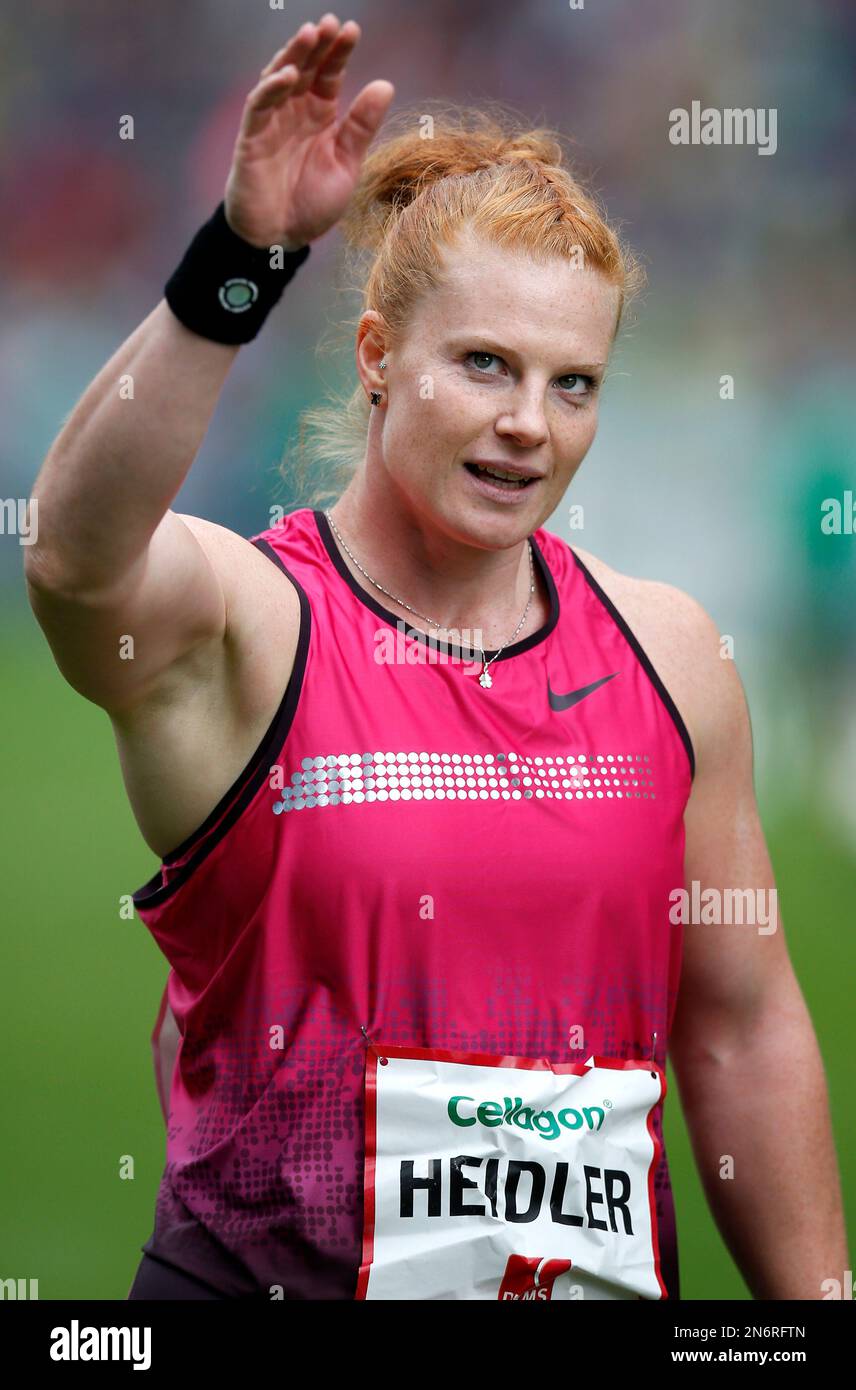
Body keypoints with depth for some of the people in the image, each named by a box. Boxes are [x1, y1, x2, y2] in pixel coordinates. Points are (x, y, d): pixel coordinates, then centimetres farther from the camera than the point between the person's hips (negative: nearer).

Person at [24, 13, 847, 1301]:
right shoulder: (243, 623, -9)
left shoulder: (663, 649, 5)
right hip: (267, 1272, -4)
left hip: (604, 1270, 4)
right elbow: (79, 553, -34)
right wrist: (245, 254, -43)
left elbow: (744, 1033, 10)